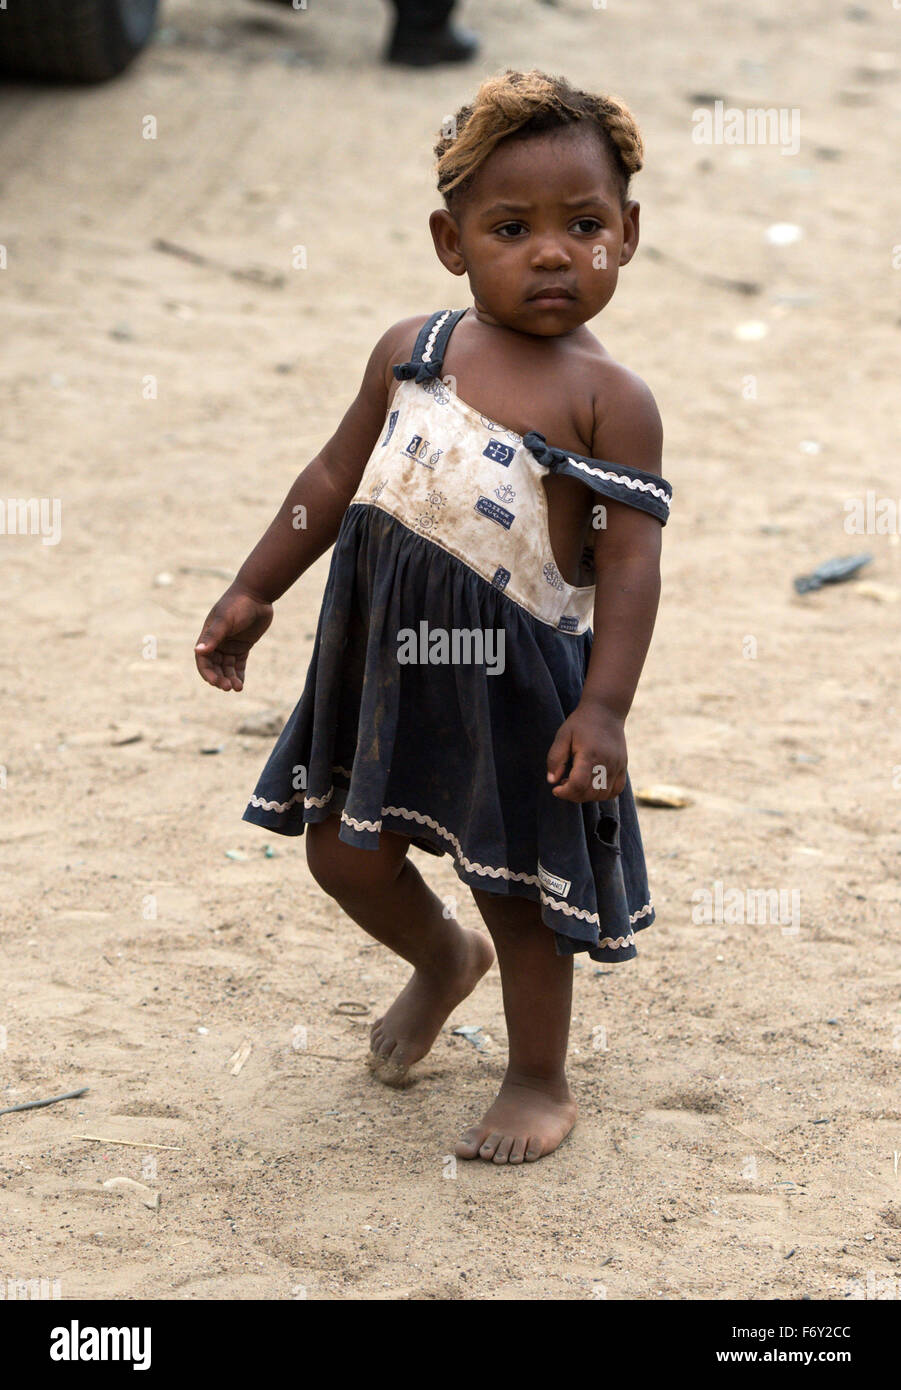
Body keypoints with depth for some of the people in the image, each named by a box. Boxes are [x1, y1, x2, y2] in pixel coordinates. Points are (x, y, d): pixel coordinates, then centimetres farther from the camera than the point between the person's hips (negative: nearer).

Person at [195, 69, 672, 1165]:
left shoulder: (608, 400, -12)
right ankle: (442, 960, 48)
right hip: (382, 654, 5)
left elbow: (629, 562, -15)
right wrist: (254, 592, 13)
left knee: (518, 890, 8)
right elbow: (337, 478, 12)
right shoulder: (410, 351, 3)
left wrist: (603, 707, -23)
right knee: (343, 852, 16)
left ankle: (539, 1082, 30)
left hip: (514, 678, -5)